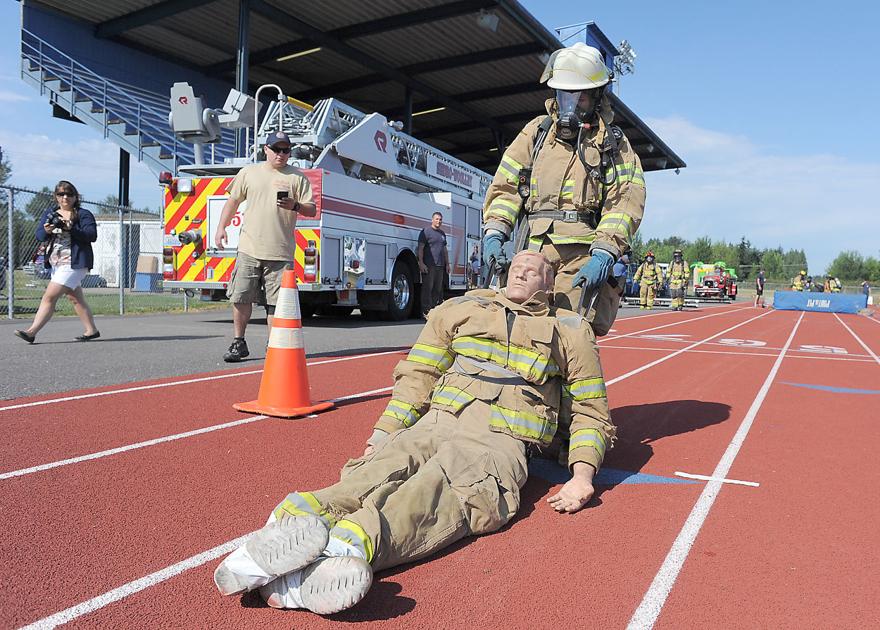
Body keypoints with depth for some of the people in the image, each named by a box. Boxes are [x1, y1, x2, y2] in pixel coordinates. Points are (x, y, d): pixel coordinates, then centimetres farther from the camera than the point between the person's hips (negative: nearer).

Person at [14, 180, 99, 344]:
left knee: (49, 297, -12)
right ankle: (91, 330, 21)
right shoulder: (50, 212, 13)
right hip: (56, 263, 7)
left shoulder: (83, 214, -4)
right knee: (75, 299, 12)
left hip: (74, 263, -7)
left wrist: (70, 228, -27)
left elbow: (92, 235, -16)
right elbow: (39, 235, 8)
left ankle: (31, 332, -10)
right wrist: (46, 230, -15)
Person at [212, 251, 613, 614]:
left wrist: (582, 476, 3)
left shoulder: (571, 332, 21)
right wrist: (380, 438, 6)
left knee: (437, 489, -36)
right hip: (434, 424, 3)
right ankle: (298, 519, -59)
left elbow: (591, 412, 21)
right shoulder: (460, 309, 23)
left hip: (498, 439, -2)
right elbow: (416, 377, 19)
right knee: (377, 474, -31)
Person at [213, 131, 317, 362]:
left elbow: (312, 210, 4)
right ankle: (238, 343, 14)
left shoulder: (298, 177, 8)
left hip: (281, 252, -1)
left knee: (276, 302, 0)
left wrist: (295, 206, -15)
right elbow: (233, 201, 19)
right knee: (241, 297, 1)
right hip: (249, 249, 1)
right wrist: (221, 228, 11)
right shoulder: (249, 172, 13)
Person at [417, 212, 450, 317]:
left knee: (438, 289, 7)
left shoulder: (442, 233, 22)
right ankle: (426, 311, -7)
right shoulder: (426, 231, -1)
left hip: (440, 265, 7)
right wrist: (421, 263, -15)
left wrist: (447, 264, 21)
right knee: (428, 288, -8)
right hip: (429, 265, -7)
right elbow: (420, 248, -7)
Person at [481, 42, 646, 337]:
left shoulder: (614, 143, 12)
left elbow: (626, 200, -2)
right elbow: (506, 185, 12)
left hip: (584, 256, -2)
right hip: (534, 251, 2)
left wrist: (603, 254, -16)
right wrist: (494, 232, -5)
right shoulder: (537, 131, 19)